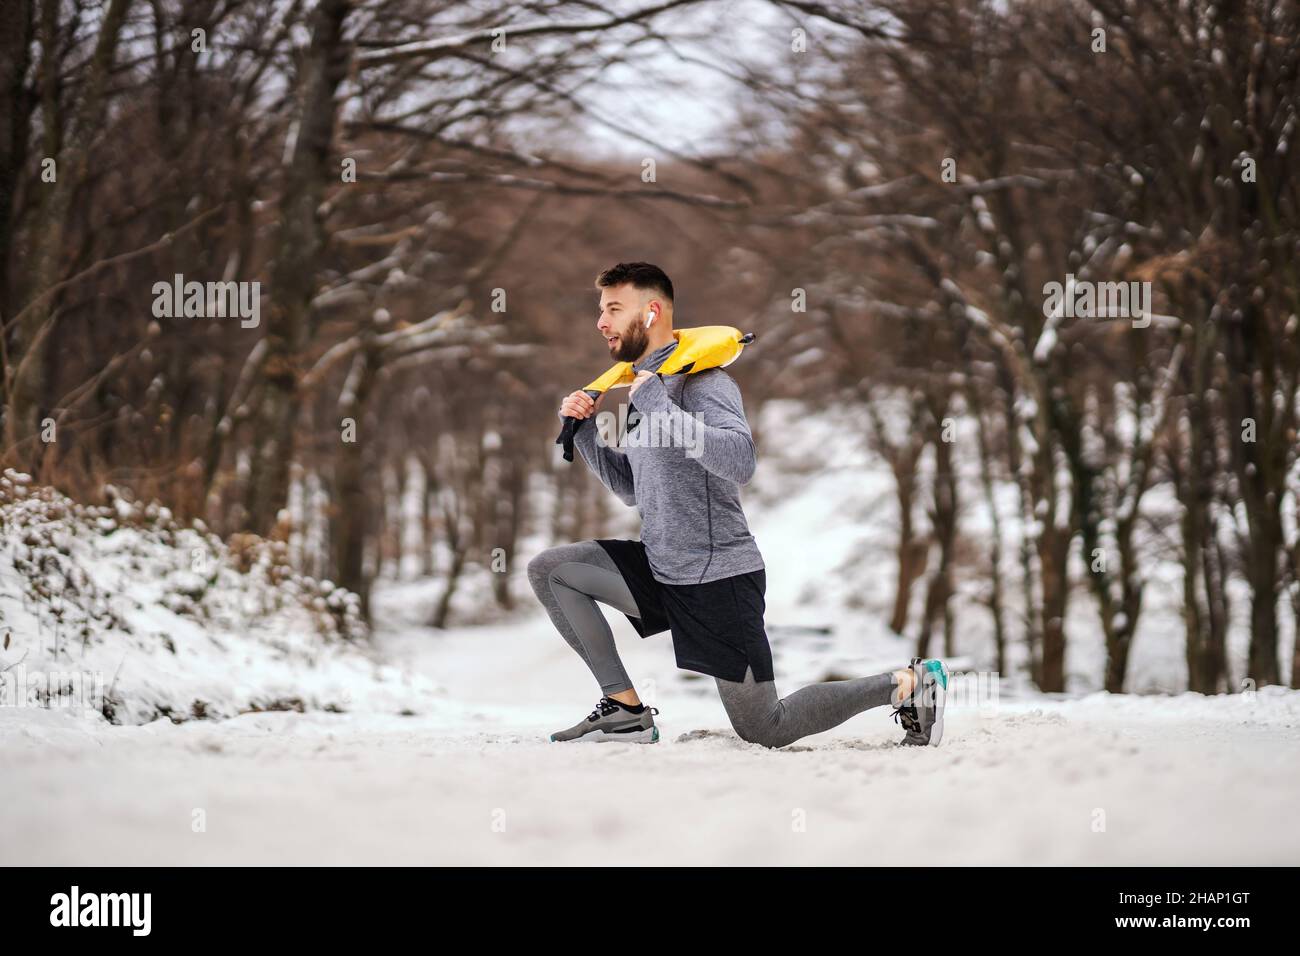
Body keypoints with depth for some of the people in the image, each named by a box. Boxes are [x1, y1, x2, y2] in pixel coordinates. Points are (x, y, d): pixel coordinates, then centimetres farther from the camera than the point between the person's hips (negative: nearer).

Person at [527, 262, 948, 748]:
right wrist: (583, 430, 8)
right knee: (548, 570, -2)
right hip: (660, 569, 8)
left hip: (717, 579, -8)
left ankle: (909, 683, 11)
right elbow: (631, 487, 21)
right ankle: (625, 710, 1)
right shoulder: (645, 384, 12)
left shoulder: (702, 382, -16)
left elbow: (740, 462, -33)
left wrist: (657, 406, -28)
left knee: (764, 732, -2)